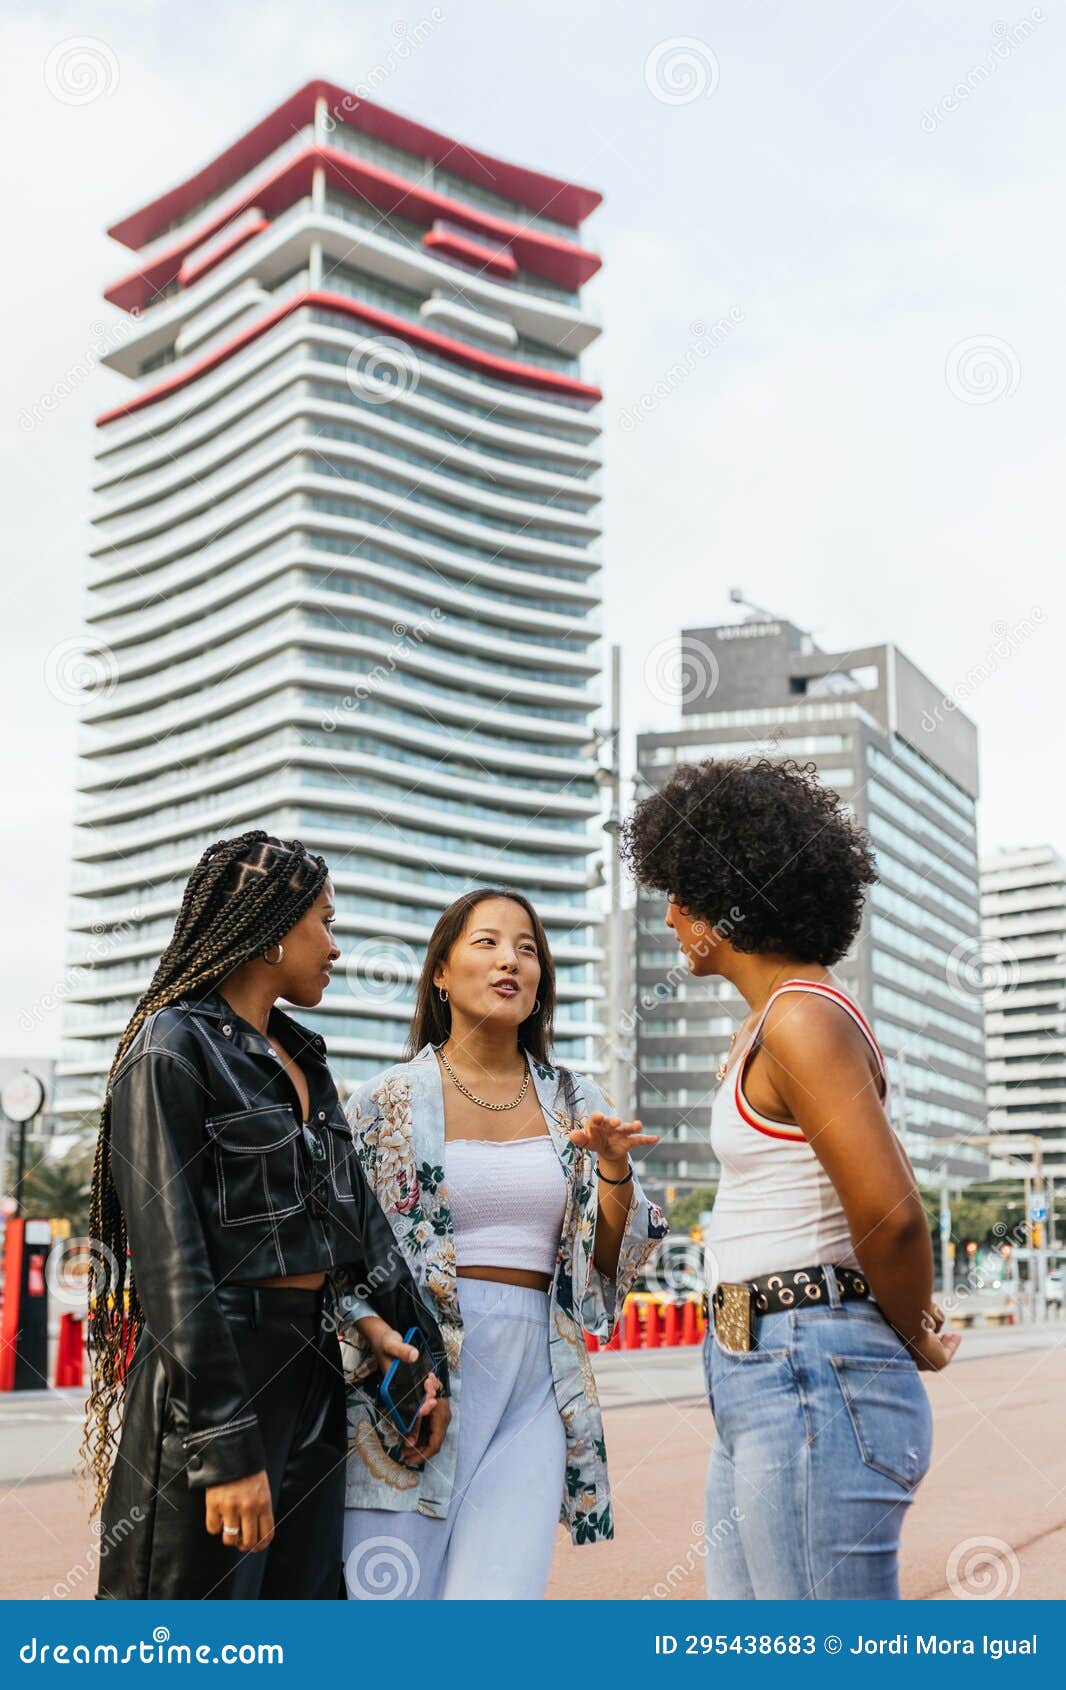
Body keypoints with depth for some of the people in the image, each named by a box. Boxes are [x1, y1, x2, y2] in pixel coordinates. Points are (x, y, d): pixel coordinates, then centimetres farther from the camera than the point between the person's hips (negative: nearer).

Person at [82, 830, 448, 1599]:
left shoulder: (300, 1057, 14)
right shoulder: (174, 1047, -10)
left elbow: (359, 1211, 14)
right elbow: (170, 1256, -16)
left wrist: (425, 1353, 7)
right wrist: (225, 1446, -19)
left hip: (312, 1369, 8)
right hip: (213, 1370, -8)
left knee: (307, 1590, 13)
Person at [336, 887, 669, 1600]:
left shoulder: (575, 1103, 11)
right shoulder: (387, 1101, 3)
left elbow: (615, 1261, 11)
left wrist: (614, 1165, -7)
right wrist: (387, 1346, -16)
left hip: (535, 1387, 2)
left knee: (500, 1597, -12)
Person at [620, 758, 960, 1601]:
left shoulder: (801, 1021, -16)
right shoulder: (773, 1023, 16)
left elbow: (892, 1216, -23)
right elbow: (890, 1193, 26)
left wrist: (915, 1336, -6)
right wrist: (912, 1325, 18)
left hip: (810, 1381, -10)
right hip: (757, 1380, 10)